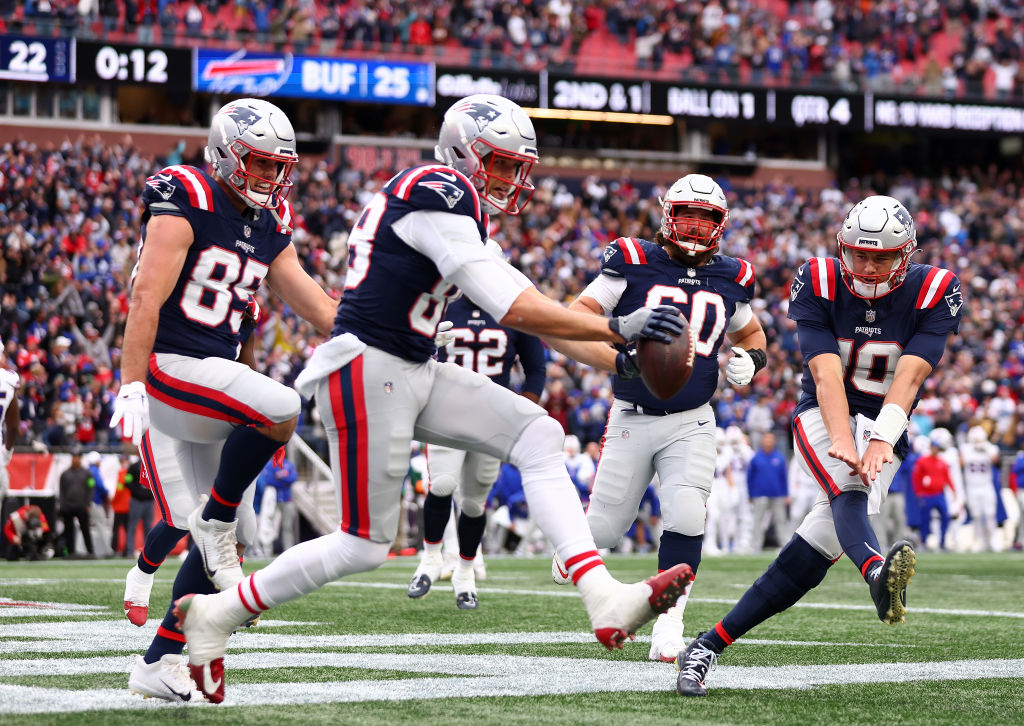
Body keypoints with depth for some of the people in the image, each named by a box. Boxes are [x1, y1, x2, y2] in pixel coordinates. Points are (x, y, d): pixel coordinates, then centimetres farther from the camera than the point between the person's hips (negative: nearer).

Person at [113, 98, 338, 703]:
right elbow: (147, 296, -18)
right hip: (170, 367, -9)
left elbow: (314, 302, 18)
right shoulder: (185, 202, -11)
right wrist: (132, 386, -24)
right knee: (280, 410, -30)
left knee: (218, 539, 7)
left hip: (214, 380, 9)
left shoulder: (270, 224, 13)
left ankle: (159, 663, 13)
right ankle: (215, 520, -10)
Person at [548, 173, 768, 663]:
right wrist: (619, 360, -31)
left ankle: (668, 629, -8)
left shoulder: (729, 279, 4)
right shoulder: (633, 264, -8)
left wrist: (750, 361, 0)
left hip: (691, 424, 2)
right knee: (606, 529, 7)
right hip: (632, 419, -1)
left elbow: (751, 334, 24)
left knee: (686, 519, -19)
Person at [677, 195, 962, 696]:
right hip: (823, 416, -1)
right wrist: (842, 441, -39)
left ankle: (710, 646, -5)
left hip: (884, 426, 1)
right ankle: (878, 573, -69)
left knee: (816, 549, -13)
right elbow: (827, 373, -22)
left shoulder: (933, 294, -11)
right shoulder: (818, 284, -11)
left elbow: (909, 377, -23)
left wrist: (880, 441, -38)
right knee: (849, 491, -34)